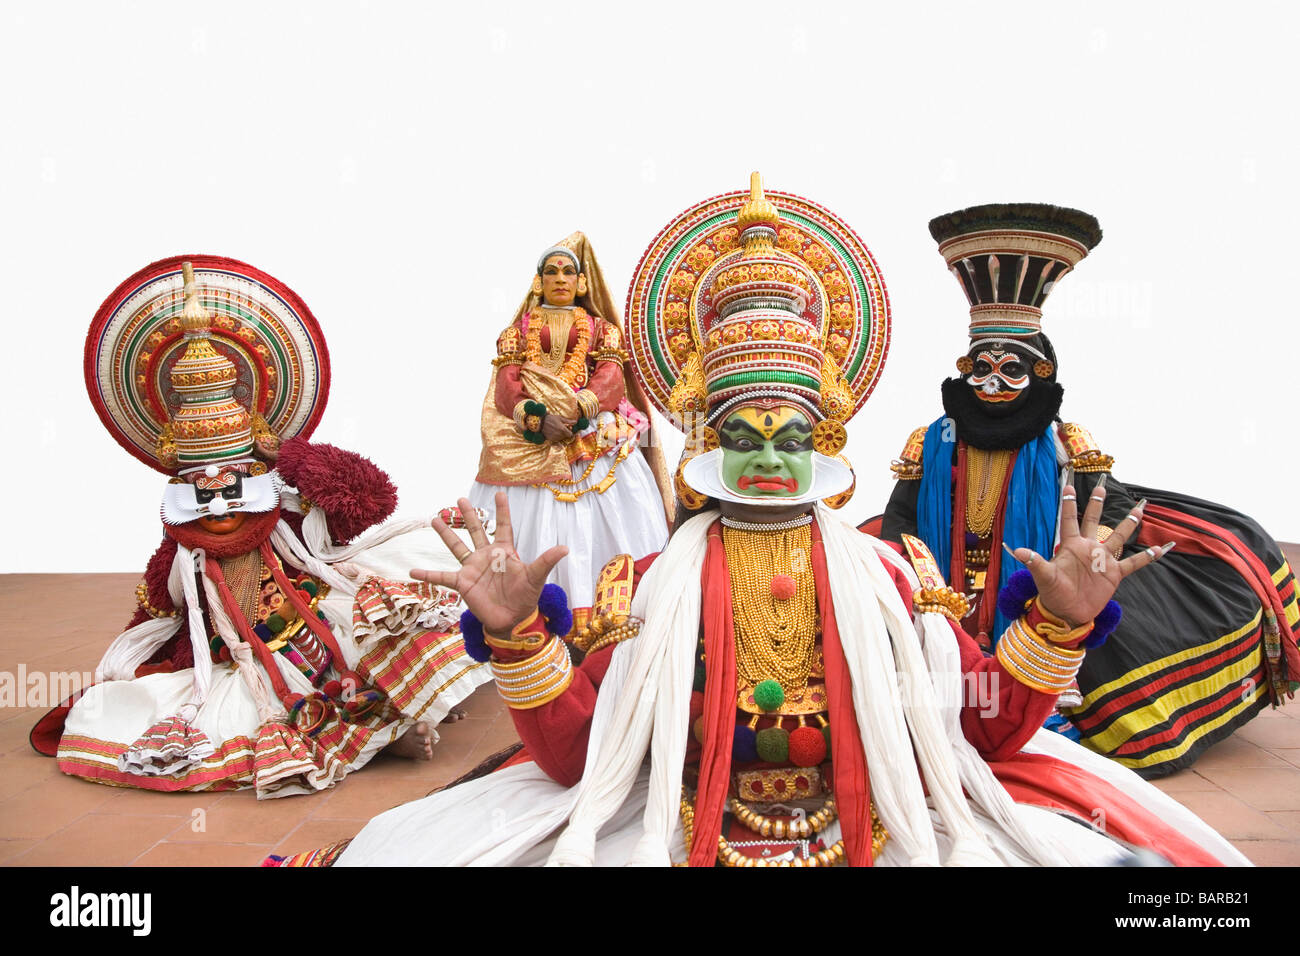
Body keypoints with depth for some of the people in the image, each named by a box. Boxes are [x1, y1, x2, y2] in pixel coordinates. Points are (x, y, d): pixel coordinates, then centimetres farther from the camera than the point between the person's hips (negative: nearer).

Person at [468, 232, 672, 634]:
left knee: (590, 524, -13)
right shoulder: (518, 330, 22)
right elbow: (507, 384, 6)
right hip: (530, 438, 0)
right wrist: (534, 416, -16)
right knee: (534, 524, -12)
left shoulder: (601, 327, 21)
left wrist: (577, 410, -17)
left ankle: (585, 621, -16)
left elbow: (612, 378, 3)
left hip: (592, 433, 0)